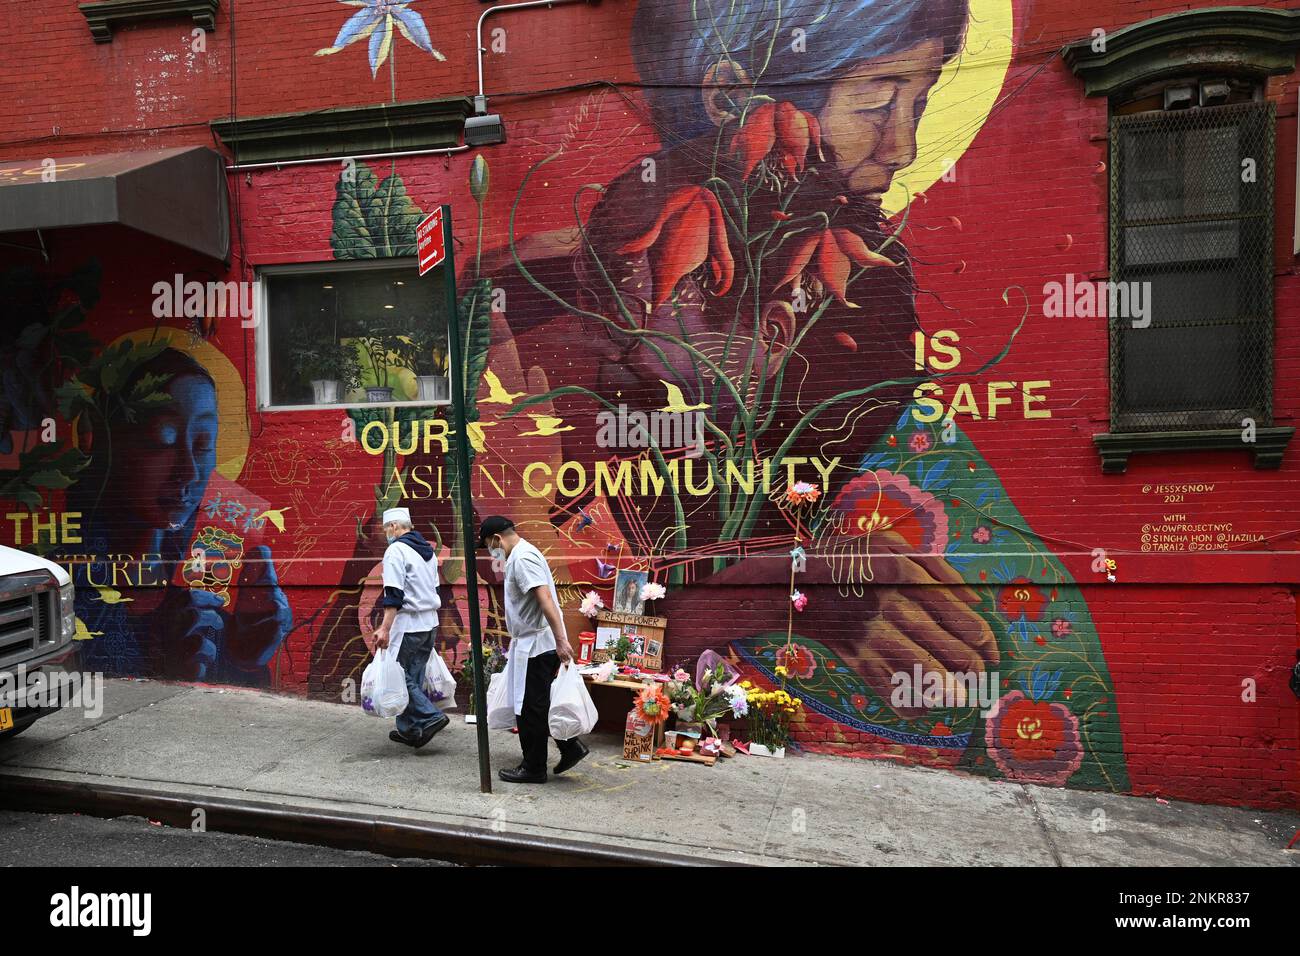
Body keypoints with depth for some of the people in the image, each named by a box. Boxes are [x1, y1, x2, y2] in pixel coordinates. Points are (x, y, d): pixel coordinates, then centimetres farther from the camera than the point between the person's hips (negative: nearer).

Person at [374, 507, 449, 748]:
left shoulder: (396, 550, -11)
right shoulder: (427, 550, 15)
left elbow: (394, 594, -20)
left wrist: (385, 628, -23)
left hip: (408, 625, -8)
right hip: (430, 622, 8)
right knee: (414, 677, 13)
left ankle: (430, 716, -8)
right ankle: (409, 729, 17)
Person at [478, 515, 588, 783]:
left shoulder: (522, 558, -18)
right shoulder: (521, 555, 16)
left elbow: (546, 599, -29)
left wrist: (561, 640, -34)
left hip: (535, 645, -10)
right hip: (532, 643, 10)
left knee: (530, 709, 1)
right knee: (538, 705, 17)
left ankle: (533, 769, 12)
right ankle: (570, 746, 20)